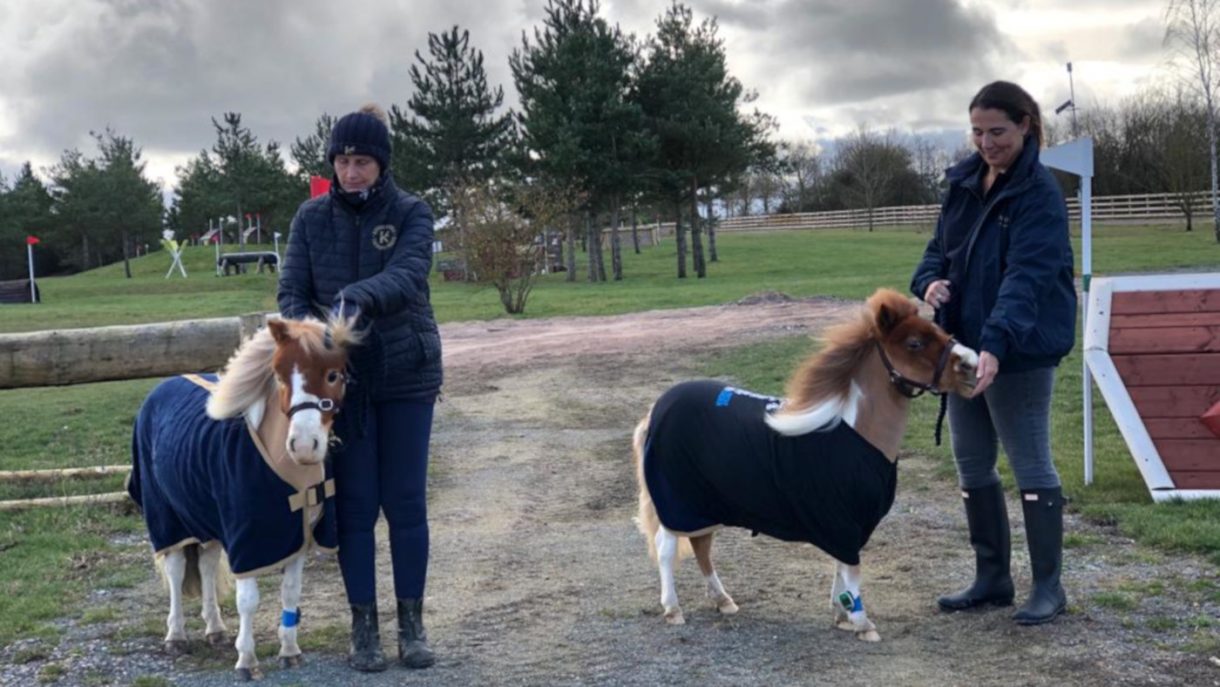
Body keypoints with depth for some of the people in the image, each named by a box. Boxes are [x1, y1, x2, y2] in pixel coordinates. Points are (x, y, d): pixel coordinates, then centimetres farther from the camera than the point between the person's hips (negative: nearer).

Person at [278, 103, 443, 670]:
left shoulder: (412, 213, -5)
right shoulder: (312, 218, 1)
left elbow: (406, 276, -22)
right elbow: (292, 293, -3)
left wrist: (360, 295, -42)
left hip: (407, 375, -1)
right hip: (341, 377, 1)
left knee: (405, 501, 5)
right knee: (354, 504, 4)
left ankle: (411, 622, 16)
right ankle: (363, 624, 14)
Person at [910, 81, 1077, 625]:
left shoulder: (1040, 193, -15)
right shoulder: (965, 182, 8)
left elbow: (1027, 276, -26)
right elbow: (940, 248, 15)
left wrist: (996, 343, -39)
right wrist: (930, 281, -10)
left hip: (1021, 352, -8)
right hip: (964, 345, 8)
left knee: (1030, 464, 1)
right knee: (971, 464, 12)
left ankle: (1048, 586, 13)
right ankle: (992, 577, 25)